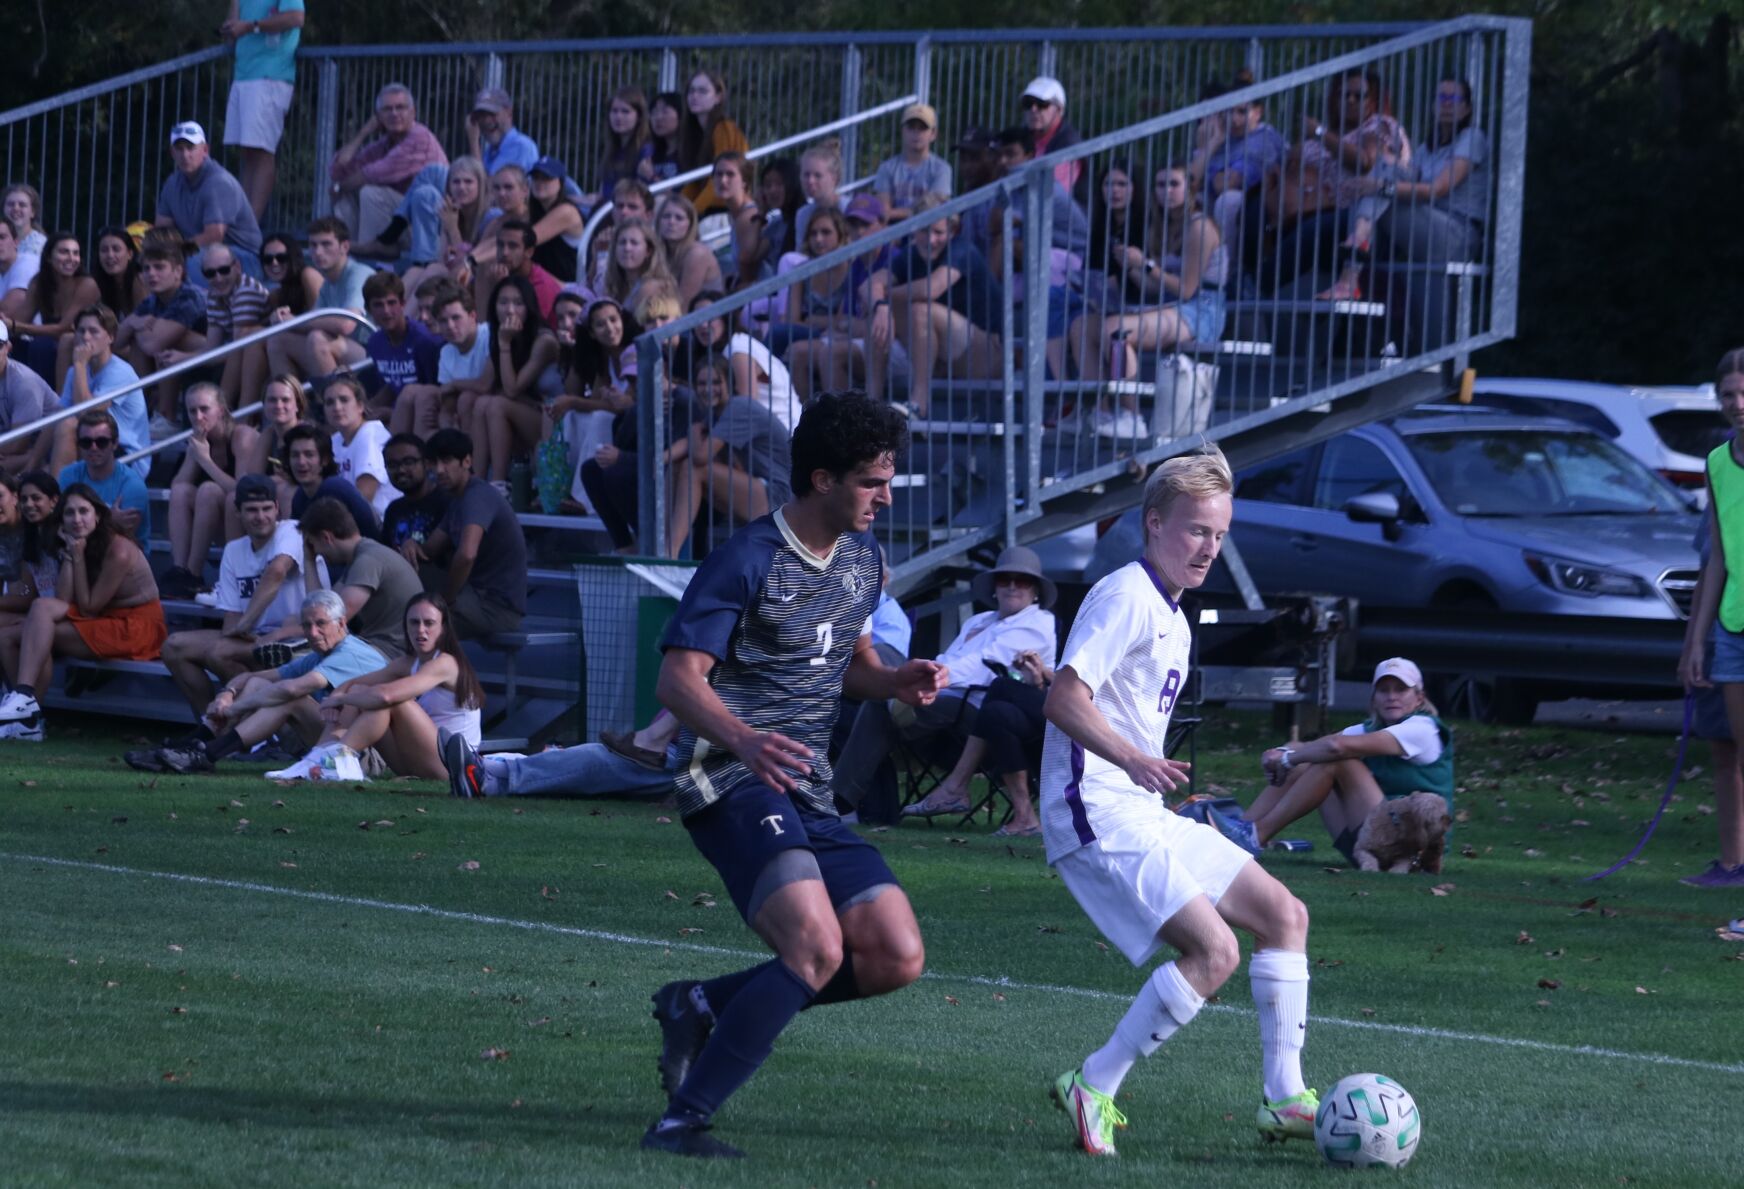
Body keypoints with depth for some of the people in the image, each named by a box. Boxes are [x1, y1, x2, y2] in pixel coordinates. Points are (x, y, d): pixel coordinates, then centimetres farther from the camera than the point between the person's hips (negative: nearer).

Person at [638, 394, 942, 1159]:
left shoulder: (861, 556, 13)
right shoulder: (749, 560, -11)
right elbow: (678, 676, -17)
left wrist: (896, 682, 4)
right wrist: (744, 742, -37)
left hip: (809, 795, 8)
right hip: (731, 783, -8)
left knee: (896, 959, -2)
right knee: (817, 946, -27)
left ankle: (702, 1006, 13)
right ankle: (680, 1122, -21)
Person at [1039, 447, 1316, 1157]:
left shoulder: (1170, 617, 19)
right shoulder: (1126, 596, -11)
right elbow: (1062, 699, -23)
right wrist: (1133, 760, -35)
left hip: (1144, 814, 10)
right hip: (1094, 812, -10)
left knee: (1283, 914, 8)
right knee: (1214, 951, -21)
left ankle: (1284, 1098, 9)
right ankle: (1093, 1090, -11)